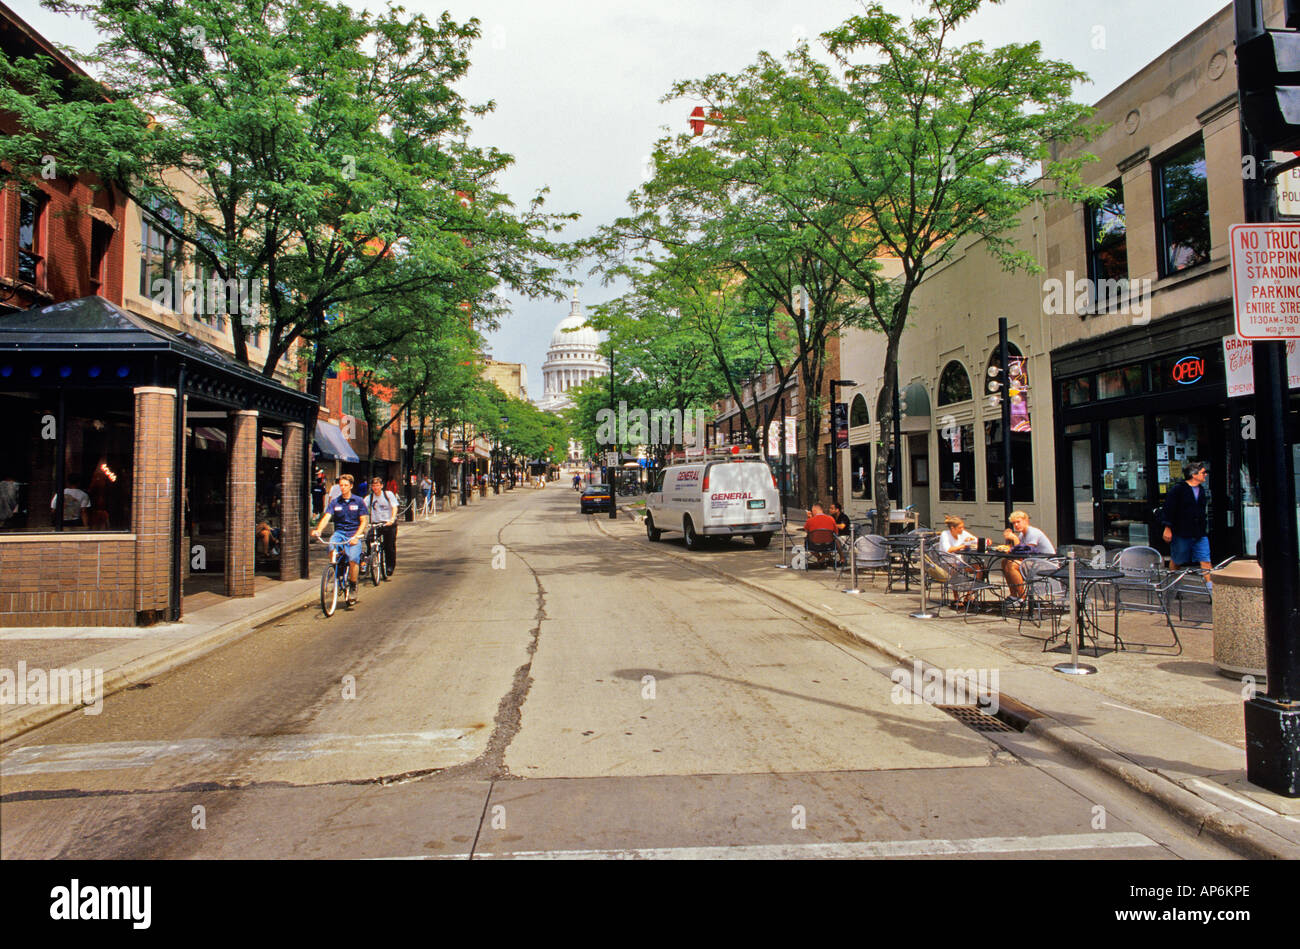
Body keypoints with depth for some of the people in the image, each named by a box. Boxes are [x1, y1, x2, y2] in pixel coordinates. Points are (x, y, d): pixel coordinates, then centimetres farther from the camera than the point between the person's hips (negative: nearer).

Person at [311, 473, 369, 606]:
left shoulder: (359, 502, 4)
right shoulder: (334, 502, 8)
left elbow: (364, 521, -1)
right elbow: (326, 517, -6)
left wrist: (356, 535, -18)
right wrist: (318, 530, -26)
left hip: (354, 535, -2)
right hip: (339, 533, 2)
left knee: (353, 559, -25)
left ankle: (353, 586, -3)